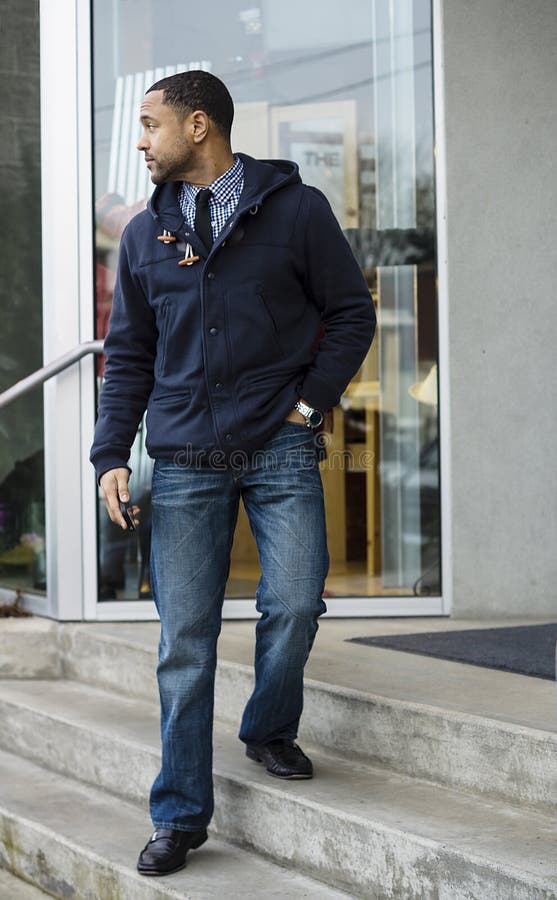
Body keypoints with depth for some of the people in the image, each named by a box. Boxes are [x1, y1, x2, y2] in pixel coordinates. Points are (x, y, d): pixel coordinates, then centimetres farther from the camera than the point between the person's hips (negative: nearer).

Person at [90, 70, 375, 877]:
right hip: (184, 461, 2)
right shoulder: (145, 233, 11)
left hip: (279, 450, -2)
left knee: (295, 603, -11)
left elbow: (351, 314, 7)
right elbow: (129, 353, 13)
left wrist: (313, 397, -4)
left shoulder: (296, 210, 1)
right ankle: (180, 816, 10)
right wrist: (112, 454, 4)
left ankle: (269, 729, 21)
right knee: (184, 639, 1)